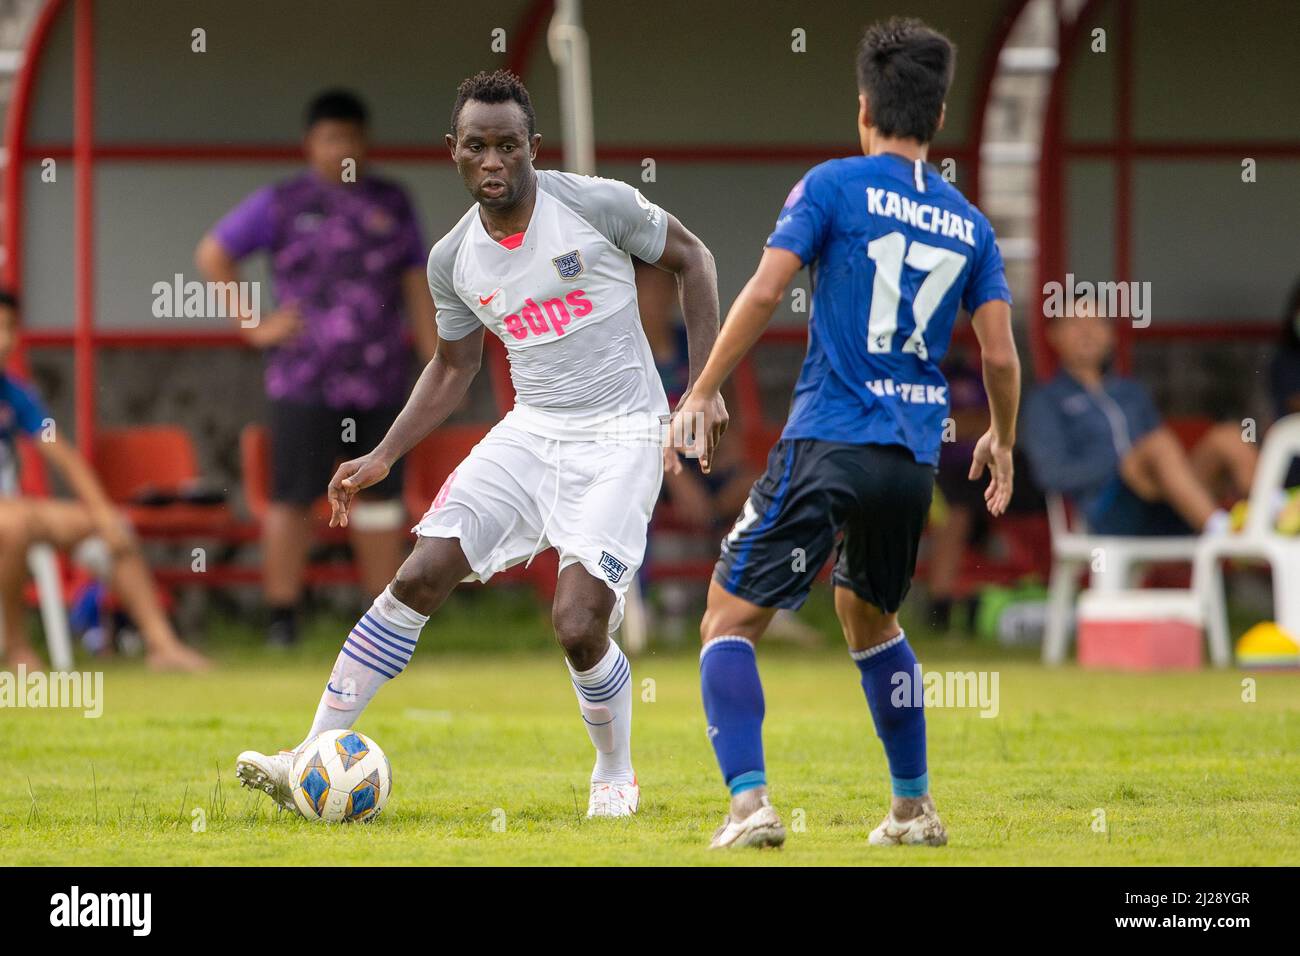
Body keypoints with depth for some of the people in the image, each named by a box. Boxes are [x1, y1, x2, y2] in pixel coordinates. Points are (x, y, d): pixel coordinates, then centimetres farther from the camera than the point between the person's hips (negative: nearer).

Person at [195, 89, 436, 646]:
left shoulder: (392, 205, 12)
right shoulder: (281, 205, 3)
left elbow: (416, 289, 13)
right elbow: (212, 256, 5)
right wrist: (254, 326, -1)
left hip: (381, 382, 3)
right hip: (304, 384, -3)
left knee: (380, 496, 7)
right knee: (293, 497, -7)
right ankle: (282, 620, -6)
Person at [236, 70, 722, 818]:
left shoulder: (595, 204, -12)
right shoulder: (454, 259, 3)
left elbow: (692, 258, 1)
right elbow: (454, 368, 18)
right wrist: (381, 459, 10)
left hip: (621, 438, -5)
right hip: (531, 430, 5)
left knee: (579, 624, -17)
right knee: (419, 578, -9)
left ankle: (616, 776, 13)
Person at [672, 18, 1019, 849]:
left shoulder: (835, 186, -2)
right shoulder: (968, 224, 11)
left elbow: (765, 290, -12)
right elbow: (1001, 355, 9)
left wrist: (705, 390, -5)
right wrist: (1001, 442, 27)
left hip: (828, 447, -5)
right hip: (915, 461, 5)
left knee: (730, 620, 0)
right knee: (869, 617, 28)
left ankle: (750, 802, -18)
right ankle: (915, 809, 27)